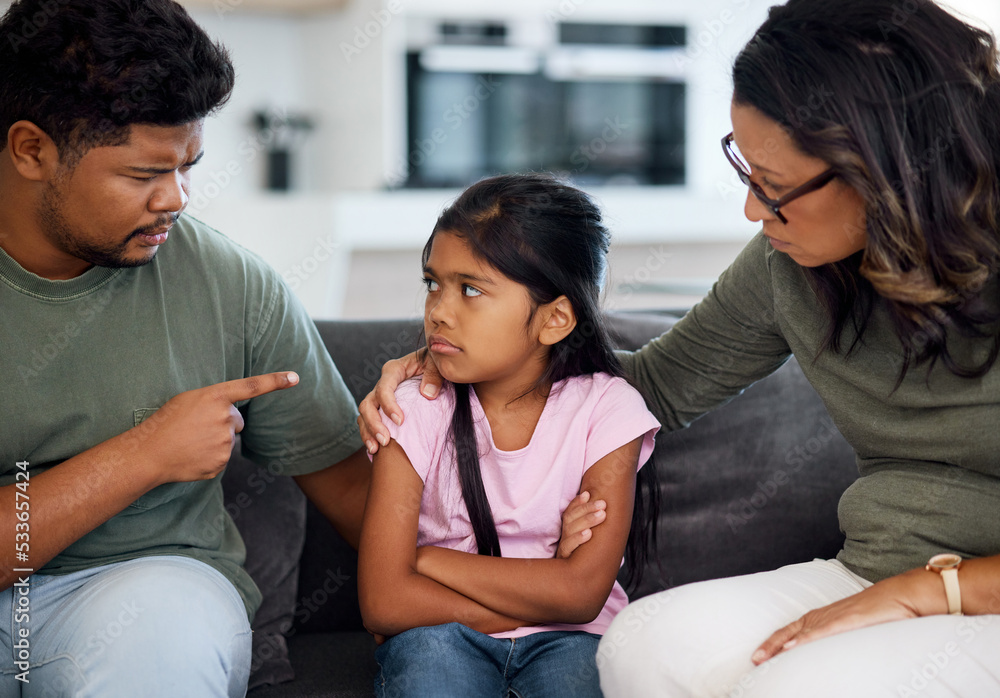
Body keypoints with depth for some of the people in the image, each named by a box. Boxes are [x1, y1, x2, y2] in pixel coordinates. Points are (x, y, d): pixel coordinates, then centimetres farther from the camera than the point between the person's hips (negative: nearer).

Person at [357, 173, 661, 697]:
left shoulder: (606, 409, -6)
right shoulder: (417, 412, -5)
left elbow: (581, 593, -14)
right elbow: (382, 602, -14)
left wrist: (427, 559, -13)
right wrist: (542, 600, -17)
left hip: (568, 638, 0)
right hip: (447, 638, 1)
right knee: (427, 646, -31)